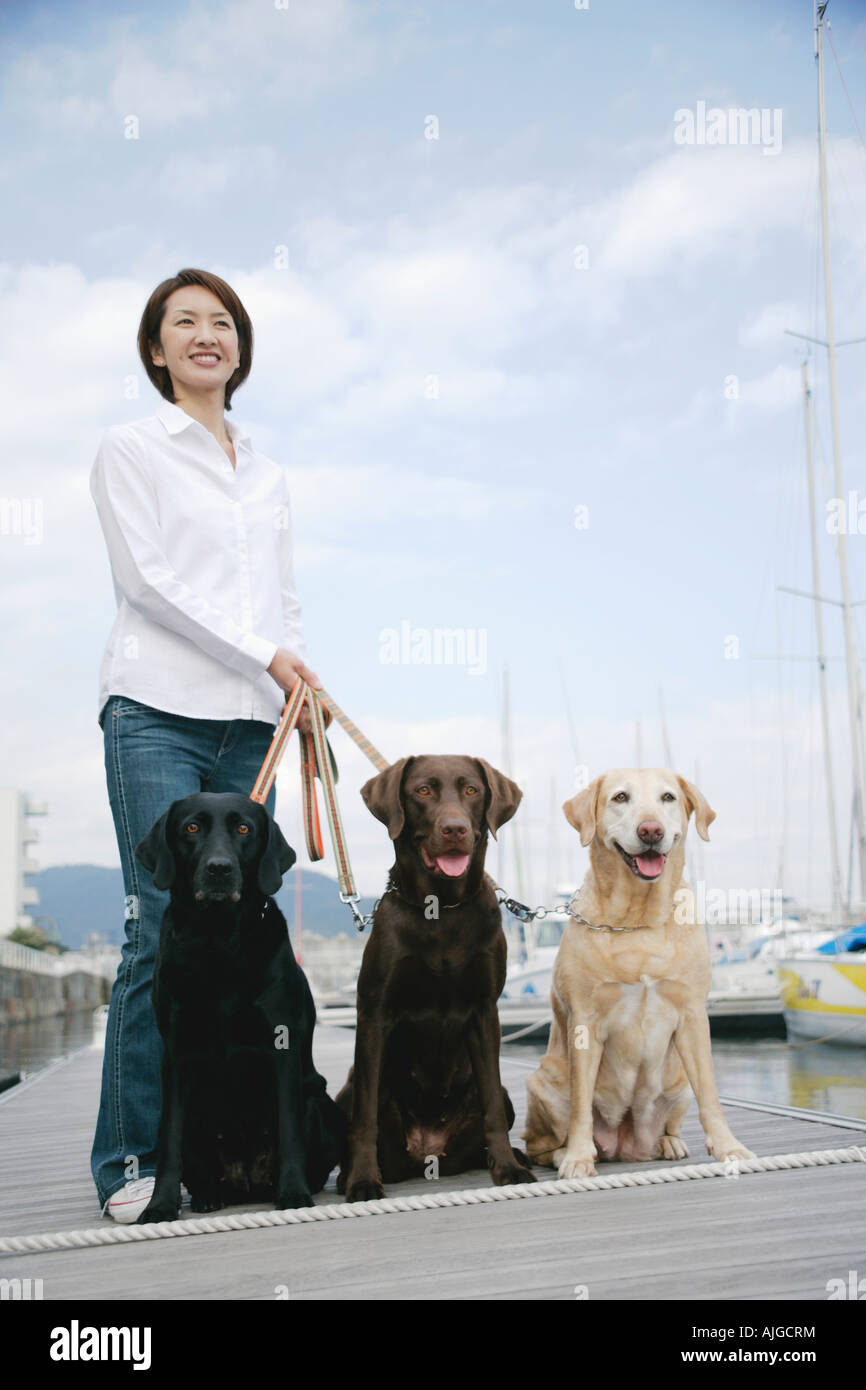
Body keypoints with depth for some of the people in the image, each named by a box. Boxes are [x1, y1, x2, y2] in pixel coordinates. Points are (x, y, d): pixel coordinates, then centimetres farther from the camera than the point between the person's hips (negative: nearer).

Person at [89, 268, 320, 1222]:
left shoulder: (267, 474, 22)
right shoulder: (130, 449, 6)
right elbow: (147, 577, -6)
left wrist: (304, 698, 6)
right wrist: (264, 653, -11)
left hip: (251, 721, 5)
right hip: (158, 711, -5)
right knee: (165, 930, -11)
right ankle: (131, 1158, -1)